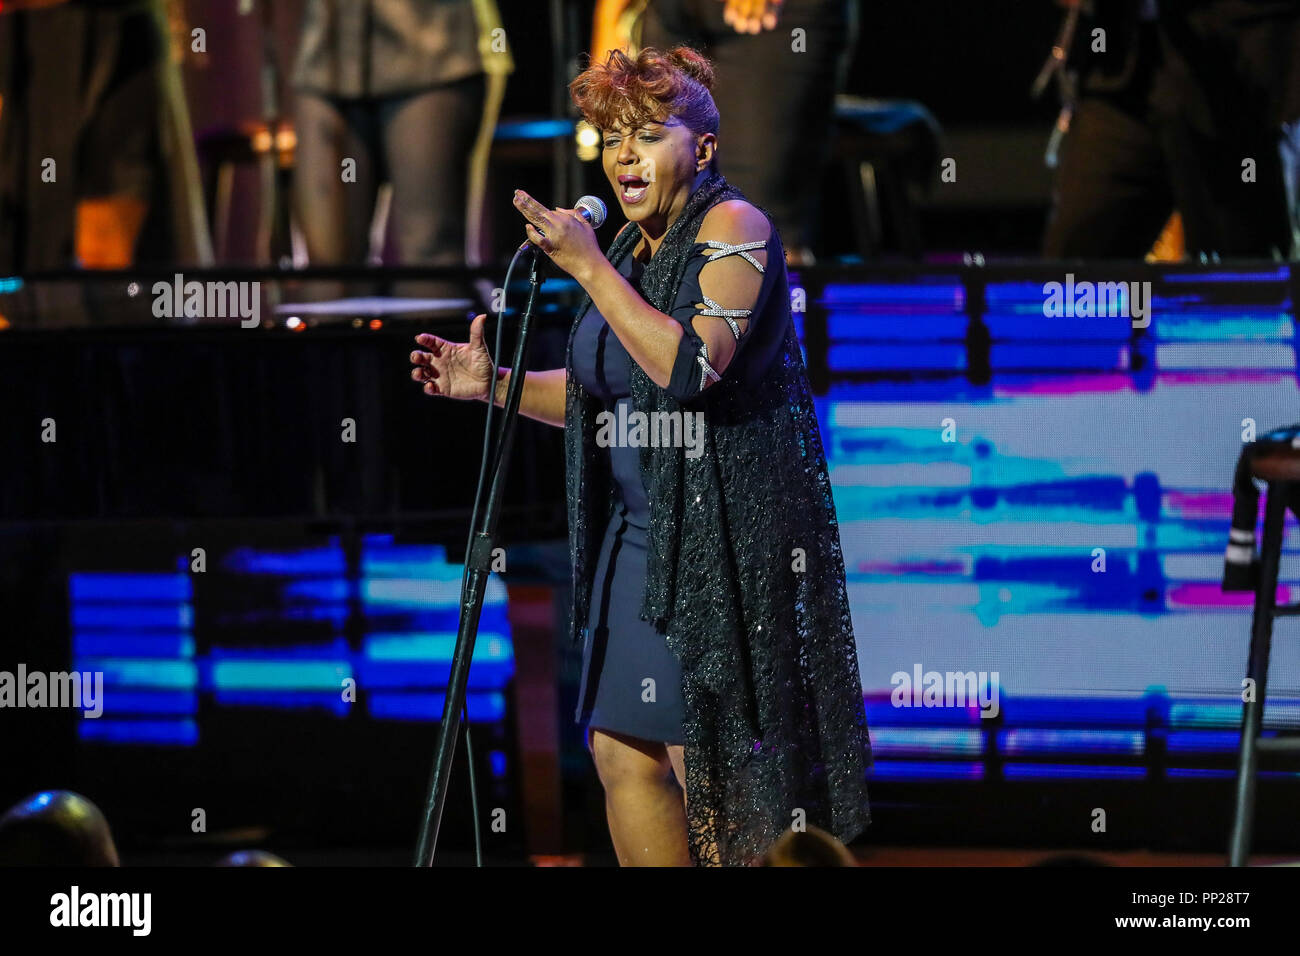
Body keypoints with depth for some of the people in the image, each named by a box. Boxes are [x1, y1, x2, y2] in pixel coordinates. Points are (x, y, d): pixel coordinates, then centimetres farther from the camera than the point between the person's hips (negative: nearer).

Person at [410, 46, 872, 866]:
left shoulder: (732, 227, -10)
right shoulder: (630, 247, 14)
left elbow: (691, 368, -24)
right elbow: (599, 395, 23)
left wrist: (588, 267, -21)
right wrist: (494, 384, 9)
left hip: (723, 531, -8)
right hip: (635, 531, 8)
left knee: (710, 759, -6)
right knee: (625, 755, 6)